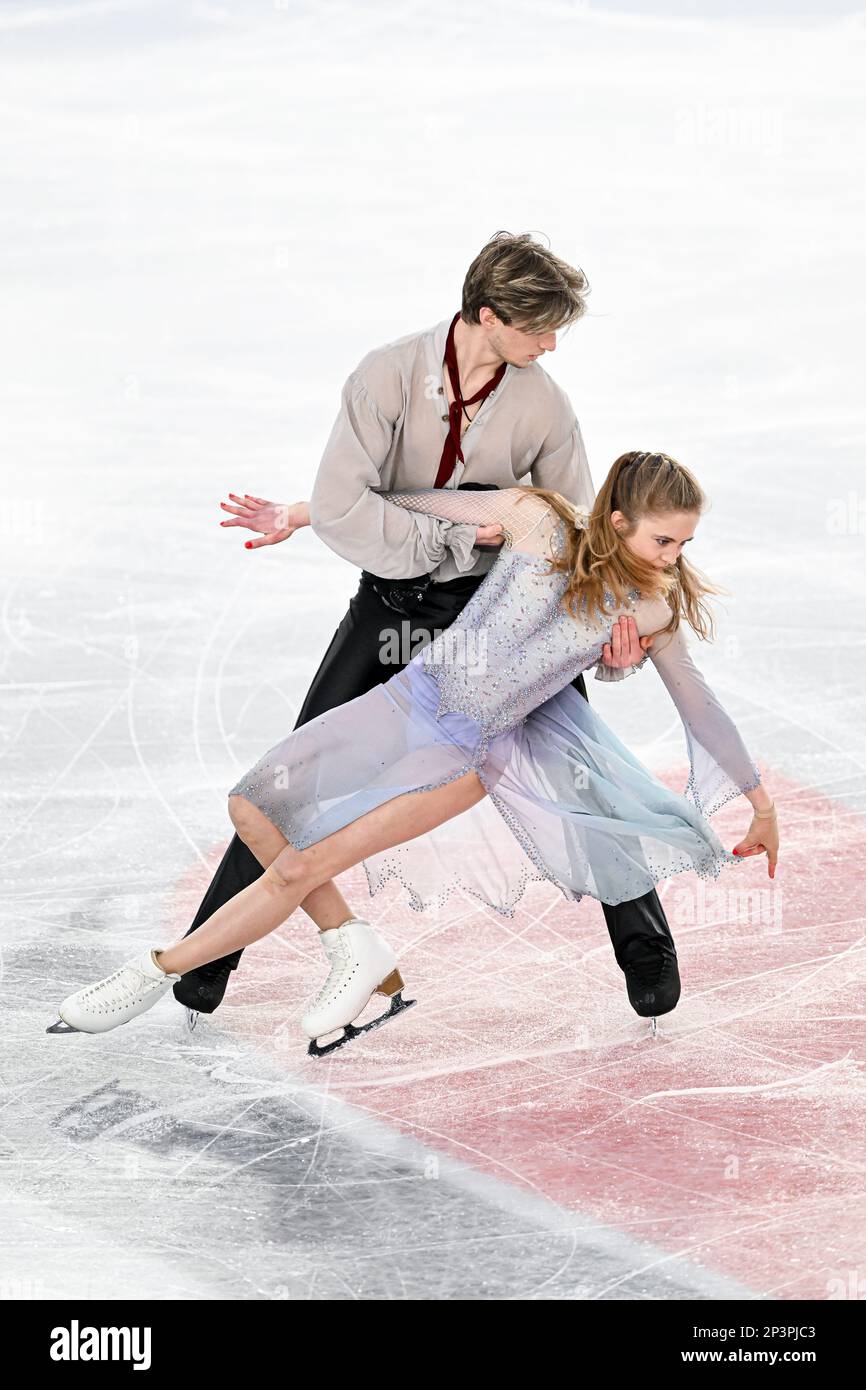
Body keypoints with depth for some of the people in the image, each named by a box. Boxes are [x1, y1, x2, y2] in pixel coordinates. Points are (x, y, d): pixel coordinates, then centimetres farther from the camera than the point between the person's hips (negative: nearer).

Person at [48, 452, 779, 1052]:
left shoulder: (651, 606, -11)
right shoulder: (540, 521, -14)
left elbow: (700, 704, 2)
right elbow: (413, 501, -2)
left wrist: (762, 800, 11)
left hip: (468, 756, -2)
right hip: (413, 699, 3)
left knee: (301, 870, -12)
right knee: (252, 809, -2)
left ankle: (160, 970, 5)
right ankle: (358, 951, 8)